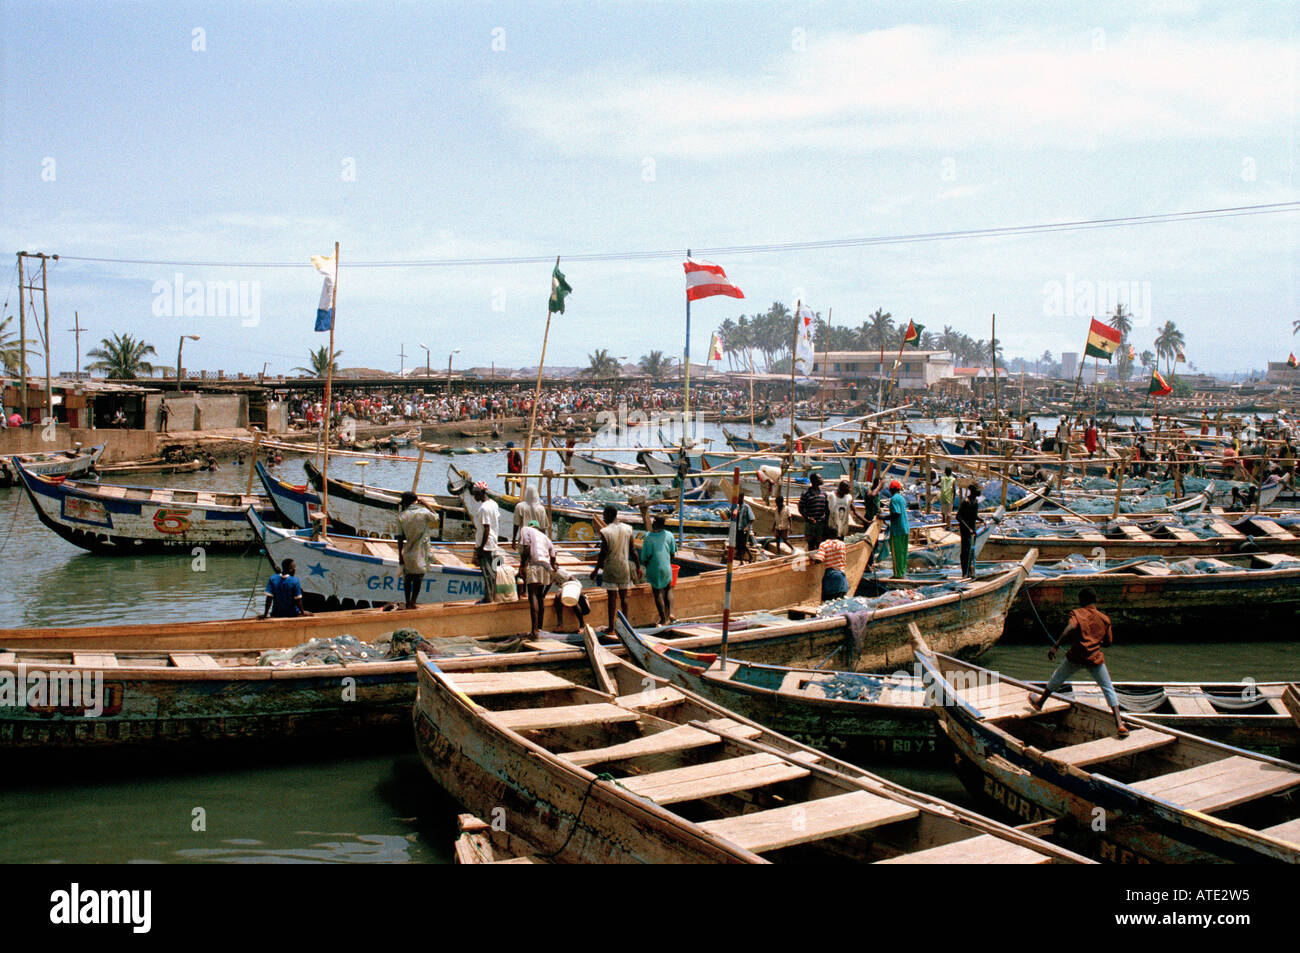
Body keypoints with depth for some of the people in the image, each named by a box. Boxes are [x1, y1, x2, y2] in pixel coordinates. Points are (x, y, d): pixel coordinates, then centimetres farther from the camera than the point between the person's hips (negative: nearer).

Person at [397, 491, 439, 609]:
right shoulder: (424, 512, -7)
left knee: (407, 579, 14)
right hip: (421, 553, -1)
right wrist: (426, 505, 17)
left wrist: (400, 557, 1)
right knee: (418, 579, 6)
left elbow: (400, 539, -3)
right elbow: (436, 519, 13)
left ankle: (408, 603, 17)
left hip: (408, 553, 1)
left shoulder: (401, 516, -3)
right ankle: (412, 603, 4)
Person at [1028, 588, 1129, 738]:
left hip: (1076, 656, -1)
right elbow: (1108, 641, 10)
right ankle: (1119, 724, -5)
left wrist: (1055, 646, -27)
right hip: (1096, 658, 1)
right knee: (1108, 689, 8)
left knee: (1056, 679, 21)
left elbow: (1071, 627, -23)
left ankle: (1040, 703, 40)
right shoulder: (1104, 618, 7)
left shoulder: (1077, 613, -2)